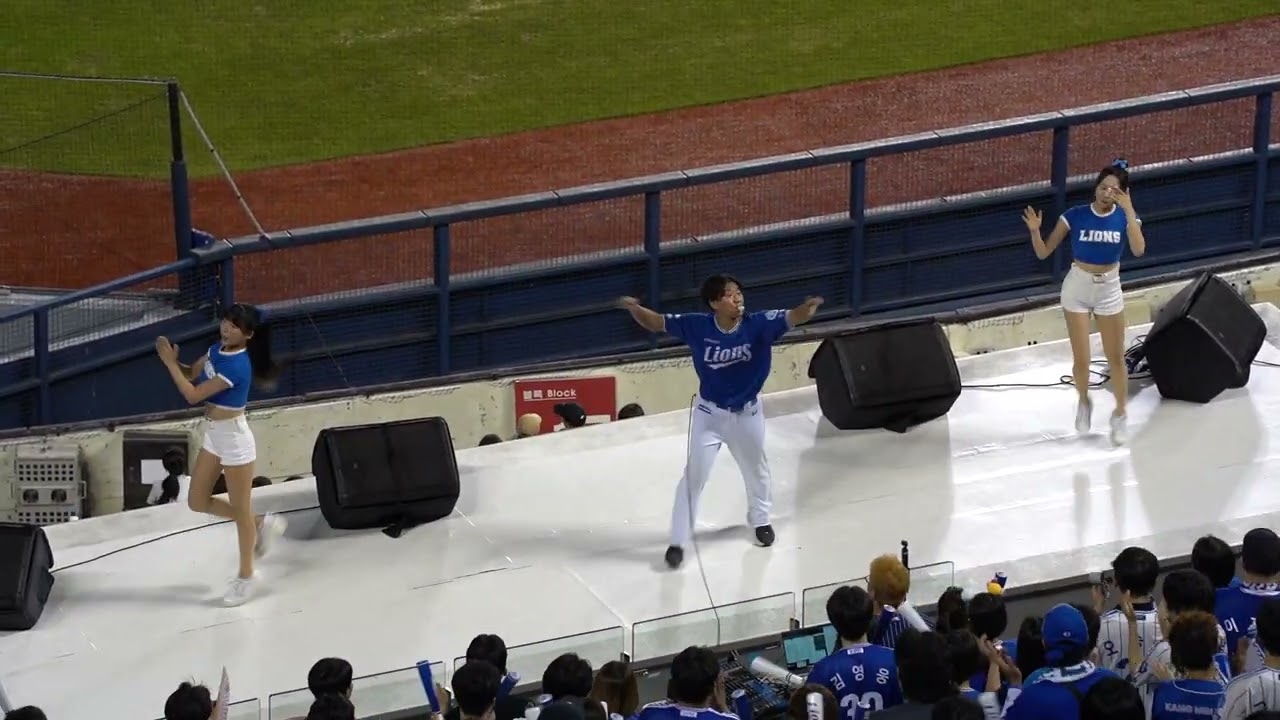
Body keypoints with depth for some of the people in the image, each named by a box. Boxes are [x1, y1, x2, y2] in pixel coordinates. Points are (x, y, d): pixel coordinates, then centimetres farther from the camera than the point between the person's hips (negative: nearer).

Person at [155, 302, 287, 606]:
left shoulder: (236, 366, -28)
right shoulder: (217, 349, -1)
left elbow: (193, 395, -26)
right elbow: (191, 374, 11)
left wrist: (169, 362, -20)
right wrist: (172, 358, -10)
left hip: (233, 438, -9)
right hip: (213, 435, 9)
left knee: (240, 508, 6)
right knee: (197, 502, 14)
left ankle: (245, 577, 22)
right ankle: (262, 524, 30)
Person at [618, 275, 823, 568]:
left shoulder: (758, 324, -24)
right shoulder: (697, 325, -21)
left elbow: (793, 317, -36)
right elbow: (656, 322, -15)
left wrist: (808, 308, -59)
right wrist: (635, 309, -36)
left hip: (746, 412, 1)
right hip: (710, 413, -1)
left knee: (756, 468, 24)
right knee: (694, 475, 0)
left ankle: (760, 519, 52)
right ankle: (678, 541, 11)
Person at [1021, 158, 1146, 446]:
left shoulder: (1125, 217, -10)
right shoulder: (1076, 216, -13)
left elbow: (1139, 249, -29)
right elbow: (1044, 252, -9)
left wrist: (1128, 210, -34)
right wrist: (1035, 230, -30)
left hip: (1109, 289, 1)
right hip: (1078, 287, -1)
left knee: (1116, 357, 8)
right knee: (1081, 359, -1)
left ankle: (1120, 414, 26)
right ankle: (1084, 402, 30)